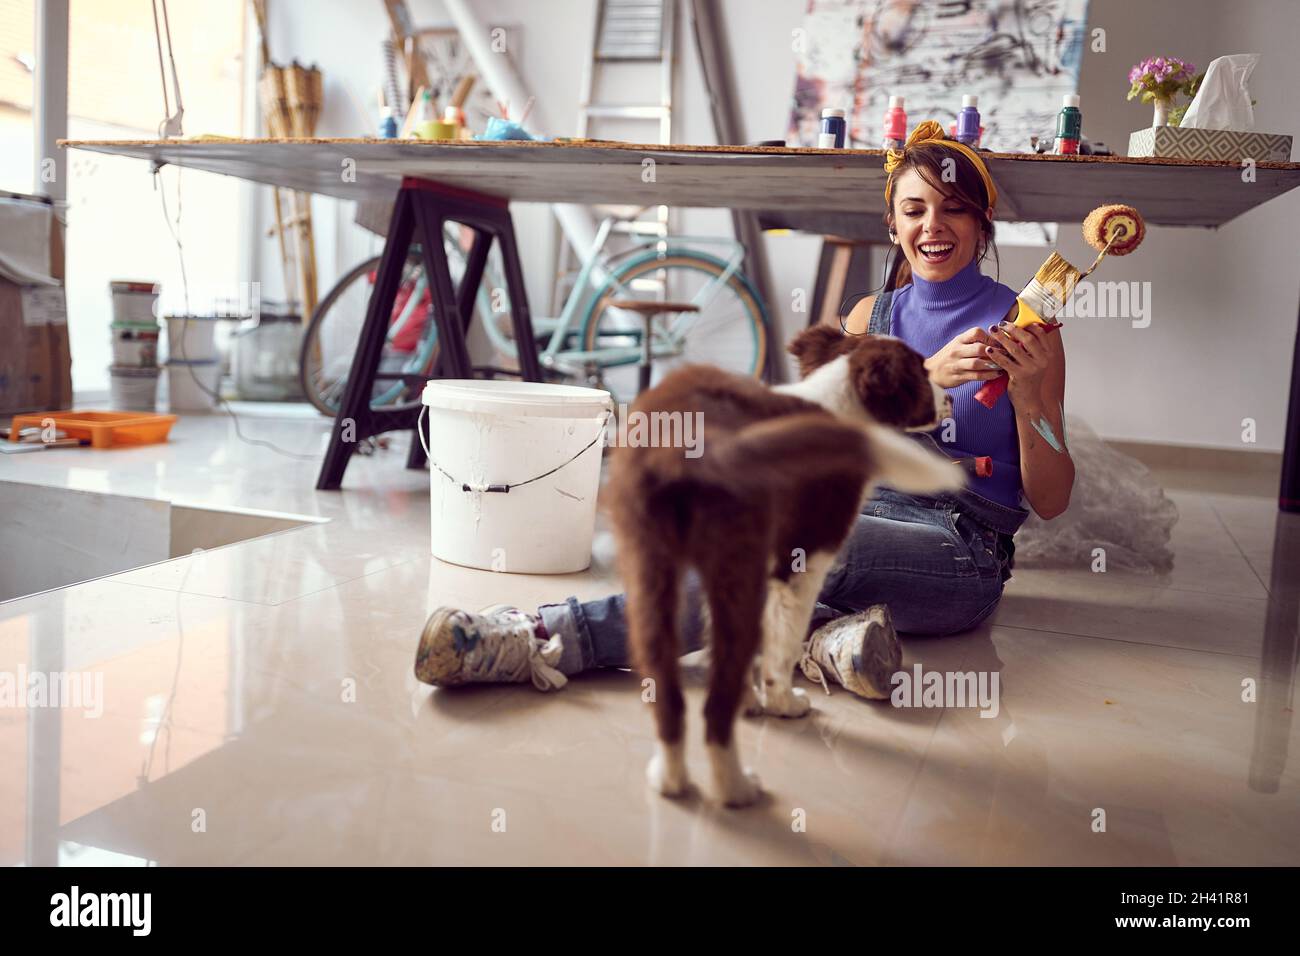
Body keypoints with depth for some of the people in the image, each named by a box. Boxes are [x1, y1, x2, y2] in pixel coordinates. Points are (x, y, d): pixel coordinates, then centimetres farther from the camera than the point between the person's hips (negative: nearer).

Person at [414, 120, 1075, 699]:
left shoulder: (1017, 322, 6)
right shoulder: (871, 315, 16)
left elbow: (1050, 502, 4)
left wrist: (1029, 394, -14)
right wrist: (927, 376, -17)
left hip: (963, 553, -4)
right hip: (861, 518, 4)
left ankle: (551, 640, -45)